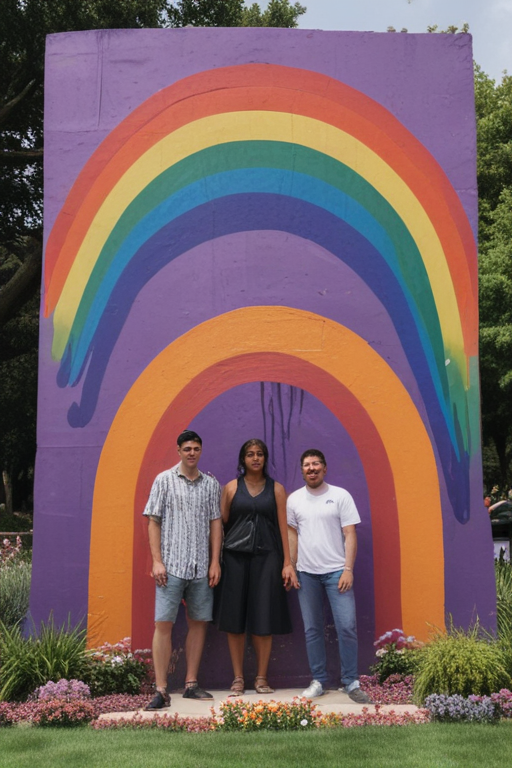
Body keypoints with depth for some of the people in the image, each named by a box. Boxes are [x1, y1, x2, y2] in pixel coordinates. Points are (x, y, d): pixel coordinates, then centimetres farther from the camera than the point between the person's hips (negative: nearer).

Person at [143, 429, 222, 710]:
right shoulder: (164, 480, 2)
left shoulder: (211, 484, 10)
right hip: (171, 566, -3)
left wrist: (215, 562, 3)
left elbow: (215, 524, 10)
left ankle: (191, 684, 19)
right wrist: (156, 560, -8)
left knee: (199, 623, 8)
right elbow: (153, 522, 0)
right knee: (163, 624, -5)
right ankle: (161, 691, 1)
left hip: (201, 568, 3)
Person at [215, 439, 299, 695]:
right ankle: (238, 679, 14)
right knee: (234, 619, 3)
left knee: (263, 620, 2)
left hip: (266, 557, 0)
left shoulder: (276, 489, 7)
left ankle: (261, 678, 15)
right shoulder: (231, 488, 7)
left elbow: (283, 527, 4)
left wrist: (287, 563, -1)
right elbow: (220, 523, 5)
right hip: (235, 556, 0)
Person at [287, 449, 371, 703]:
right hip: (306, 574, 3)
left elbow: (350, 535, -3)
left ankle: (350, 682, 7)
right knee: (312, 630, 8)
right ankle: (319, 680, 20)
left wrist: (348, 570, -10)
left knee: (346, 626, -7)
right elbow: (292, 535, 10)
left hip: (336, 571, -2)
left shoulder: (340, 496, -1)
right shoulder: (294, 499, 6)